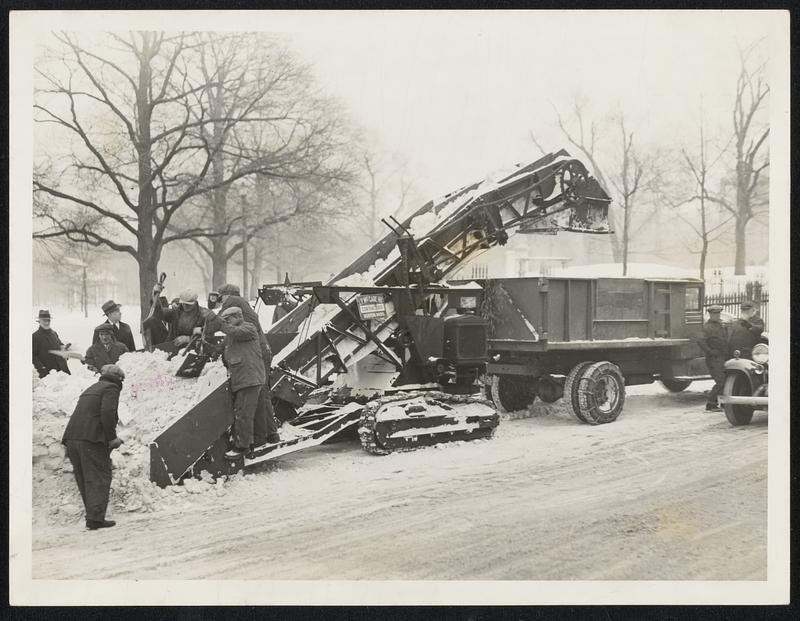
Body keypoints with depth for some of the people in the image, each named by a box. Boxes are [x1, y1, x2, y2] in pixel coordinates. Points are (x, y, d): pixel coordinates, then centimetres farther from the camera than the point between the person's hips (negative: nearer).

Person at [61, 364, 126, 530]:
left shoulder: (90, 389, 27)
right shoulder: (111, 388, 1)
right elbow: (107, 413, -15)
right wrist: (112, 437, -10)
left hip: (72, 438, 8)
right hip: (91, 439, -8)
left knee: (85, 480, 12)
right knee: (99, 478, -4)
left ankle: (93, 516, 15)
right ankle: (96, 518, -11)